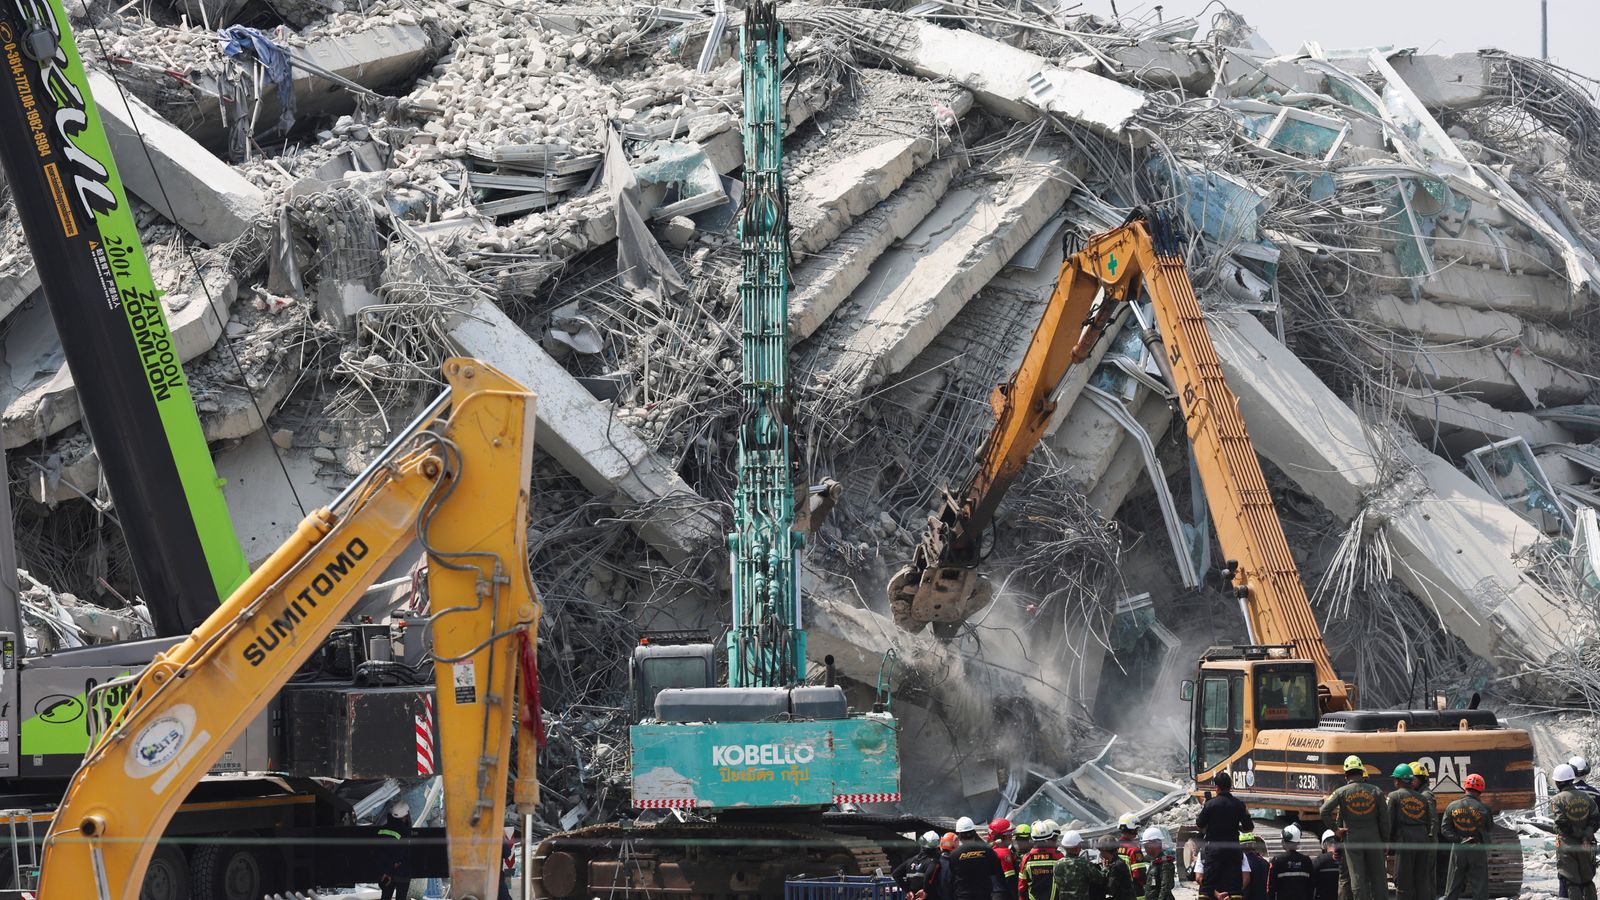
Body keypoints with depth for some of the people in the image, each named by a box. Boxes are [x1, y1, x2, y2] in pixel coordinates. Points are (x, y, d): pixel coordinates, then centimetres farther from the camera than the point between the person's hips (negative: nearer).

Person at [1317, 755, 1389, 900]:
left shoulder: (1342, 792, -4)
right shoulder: (1375, 791, 0)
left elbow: (1324, 811, -13)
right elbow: (1384, 819, 0)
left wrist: (1336, 829, -2)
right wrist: (1385, 842, 9)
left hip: (1352, 839, -1)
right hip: (1373, 838, 1)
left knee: (1357, 877, 1)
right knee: (1378, 877, 9)